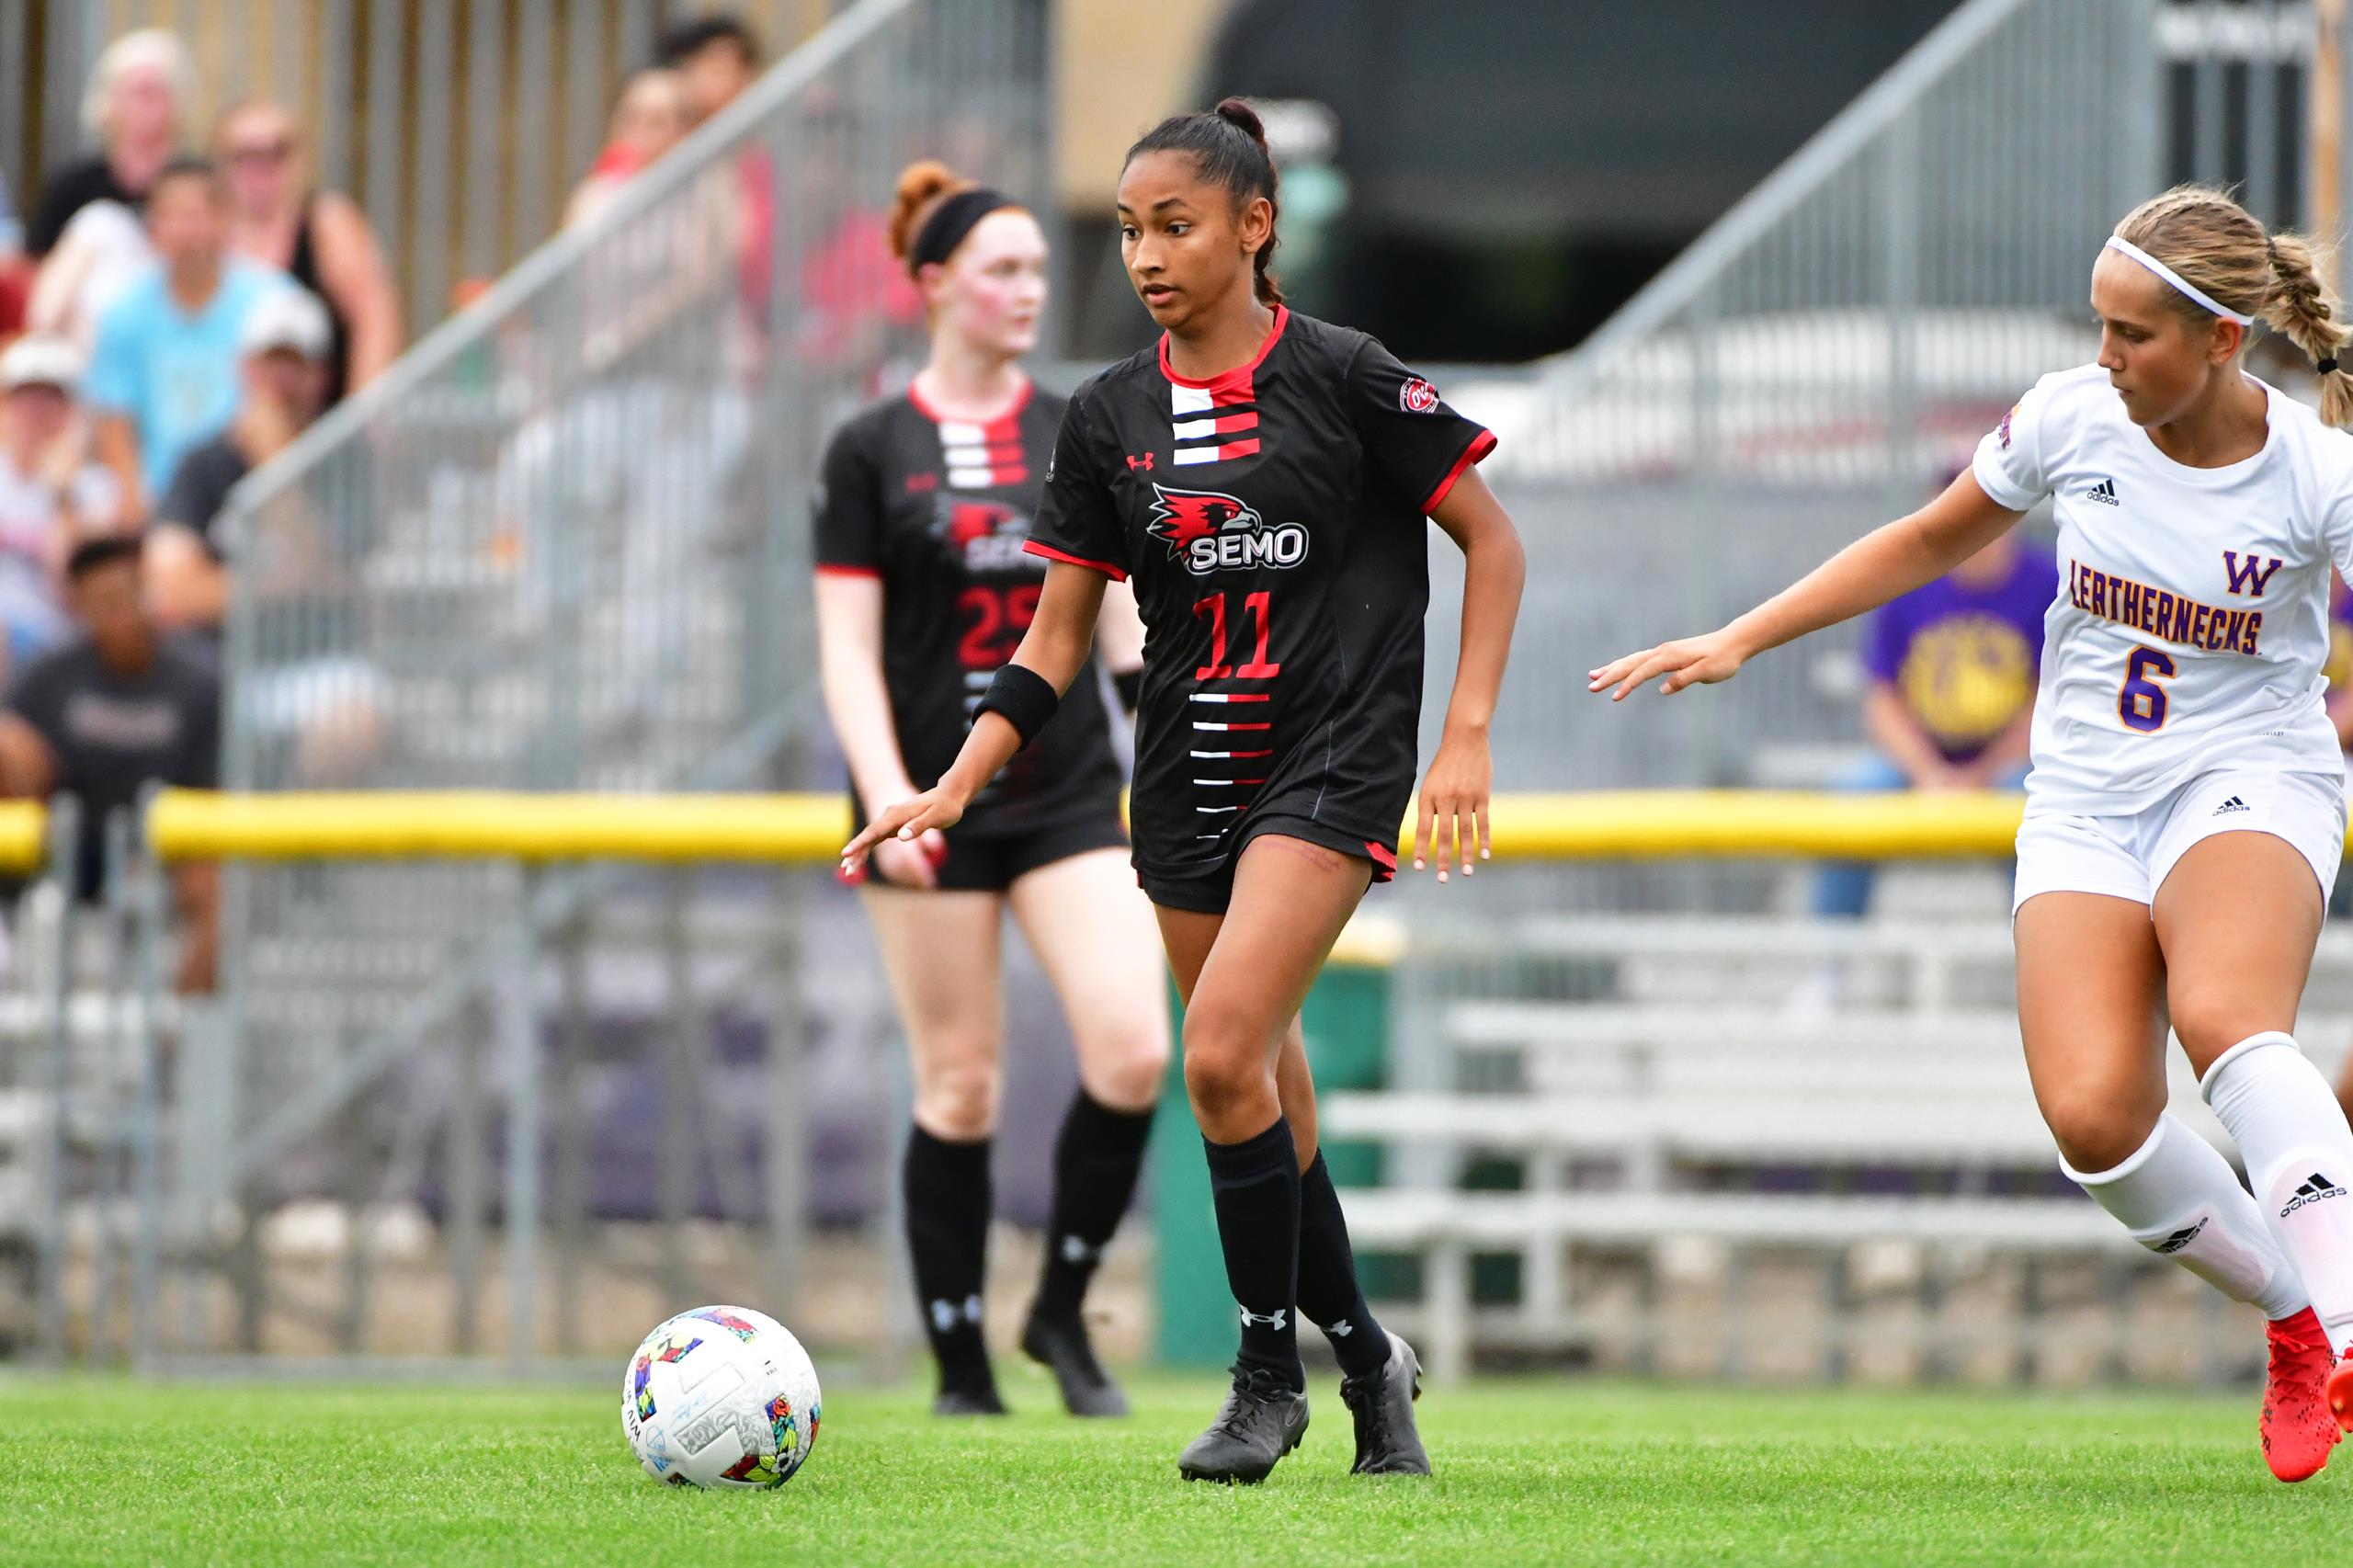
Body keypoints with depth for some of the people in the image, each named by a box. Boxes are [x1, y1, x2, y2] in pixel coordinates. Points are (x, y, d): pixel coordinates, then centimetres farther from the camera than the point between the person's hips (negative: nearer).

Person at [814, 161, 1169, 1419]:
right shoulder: (871, 452, 0)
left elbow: (1126, 624, 12)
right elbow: (848, 651, -3)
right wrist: (887, 798, -15)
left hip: (1069, 794, 3)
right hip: (933, 799, -2)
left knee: (1134, 1049, -14)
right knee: (960, 1083, -1)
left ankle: (1062, 1306, 5)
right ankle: (961, 1363, 10)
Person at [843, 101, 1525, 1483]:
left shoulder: (1342, 379, -7)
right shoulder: (1112, 418, 6)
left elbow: (1493, 541, -2)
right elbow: (1056, 643, 9)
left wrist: (1467, 736, -10)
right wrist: (954, 792, -2)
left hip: (1333, 766, -5)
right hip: (1188, 781, 5)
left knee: (1223, 1056, -20)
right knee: (1266, 1103, 6)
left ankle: (1271, 1370, -6)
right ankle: (1367, 1357, 25)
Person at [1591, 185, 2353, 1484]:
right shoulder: (2071, 418, -3)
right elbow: (1932, 542, 14)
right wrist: (1743, 639, 13)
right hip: (2087, 801, 3)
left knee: (2220, 1014, -37)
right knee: (2092, 1114, -20)